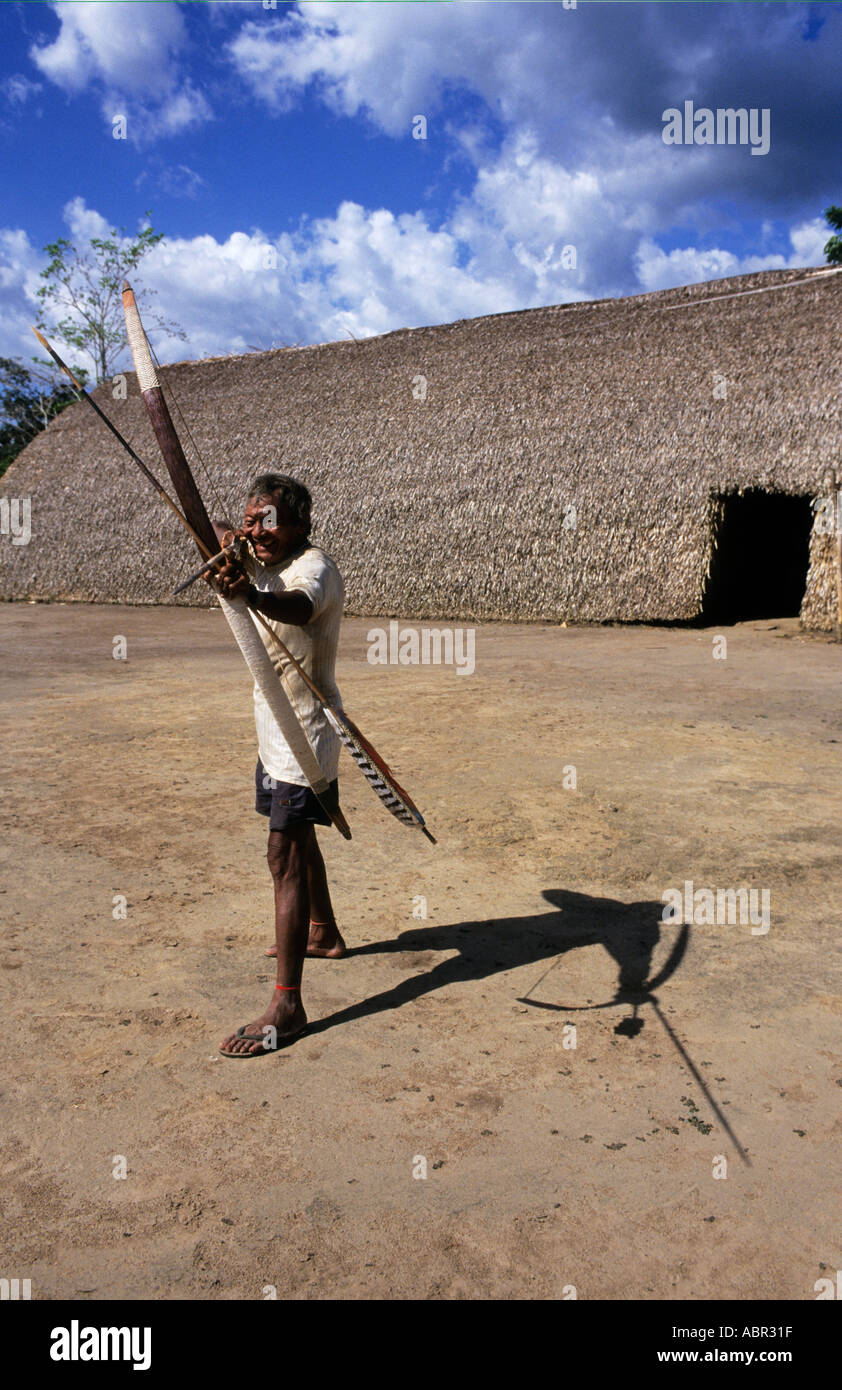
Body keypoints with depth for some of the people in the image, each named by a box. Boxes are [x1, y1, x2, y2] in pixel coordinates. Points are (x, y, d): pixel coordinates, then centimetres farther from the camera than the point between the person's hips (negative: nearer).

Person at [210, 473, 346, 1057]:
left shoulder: (314, 567, -22)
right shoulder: (266, 562, 8)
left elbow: (297, 606, -44)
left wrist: (249, 594, -65)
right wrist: (231, 557, -25)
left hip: (304, 735, -10)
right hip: (277, 732, 10)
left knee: (285, 857, -11)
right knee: (298, 838, 24)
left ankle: (287, 1006, -7)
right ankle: (323, 933, 46)